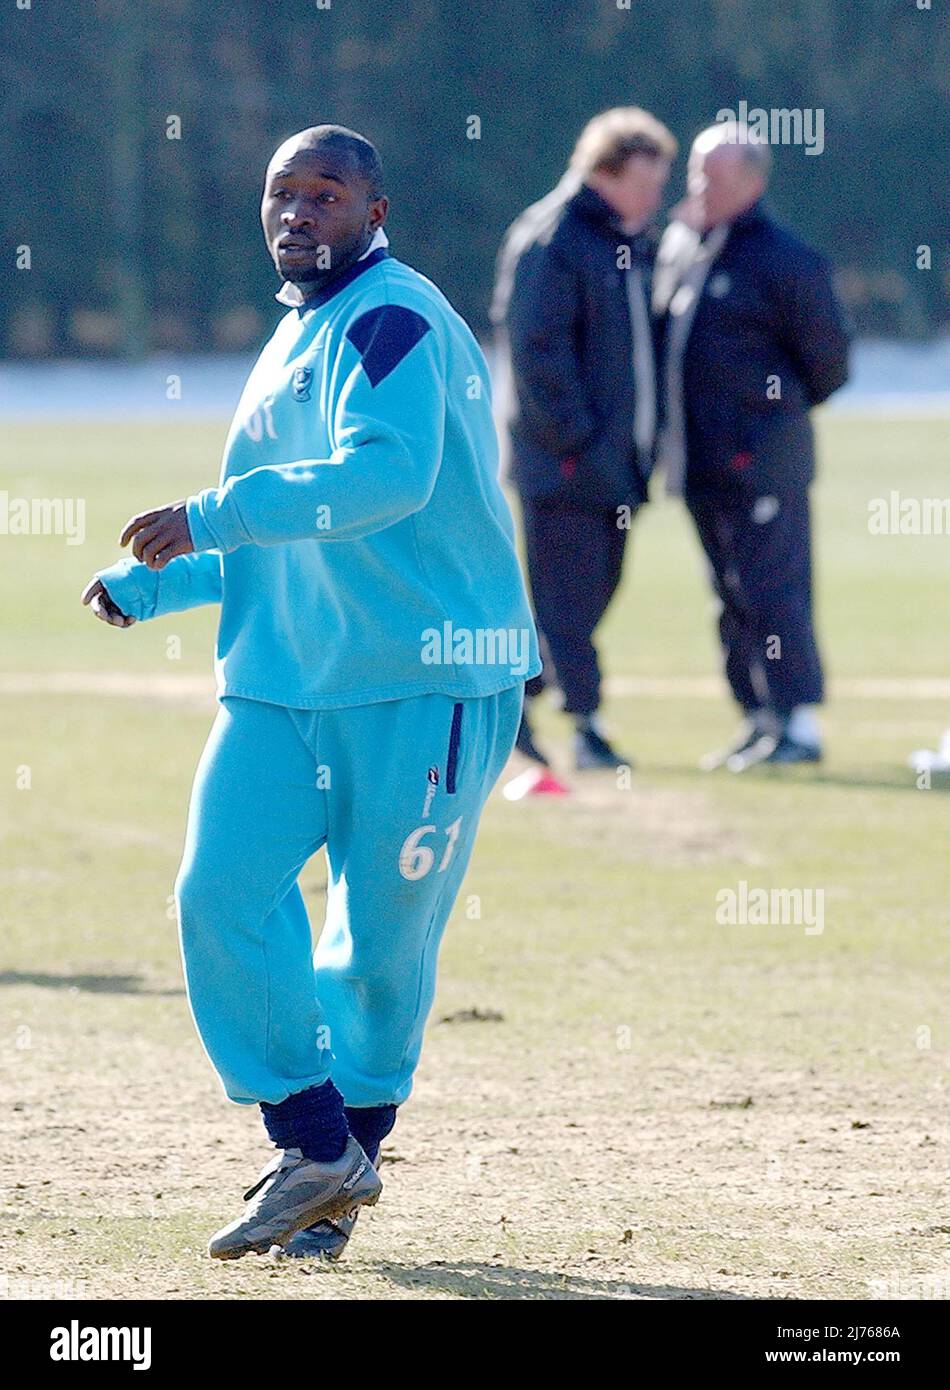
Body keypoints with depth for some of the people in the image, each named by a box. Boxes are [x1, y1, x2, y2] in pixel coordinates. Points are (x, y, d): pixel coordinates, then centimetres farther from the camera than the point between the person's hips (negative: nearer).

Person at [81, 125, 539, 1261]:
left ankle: (346, 1147, 17)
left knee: (383, 938, -1)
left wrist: (212, 517, -26)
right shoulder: (294, 341, 19)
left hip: (423, 685, -8)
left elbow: (389, 474, -28)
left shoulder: (389, 321, -10)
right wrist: (149, 586, 18)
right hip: (283, 682, 8)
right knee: (222, 892, -9)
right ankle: (312, 1150, -1)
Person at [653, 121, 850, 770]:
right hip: (700, 459, 8)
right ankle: (760, 718, 18)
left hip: (761, 459, -8)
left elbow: (828, 359, -6)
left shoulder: (785, 260, -11)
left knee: (773, 592, -10)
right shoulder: (679, 244, 12)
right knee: (735, 599, 12)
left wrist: (780, 407, 5)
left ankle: (801, 726, -8)